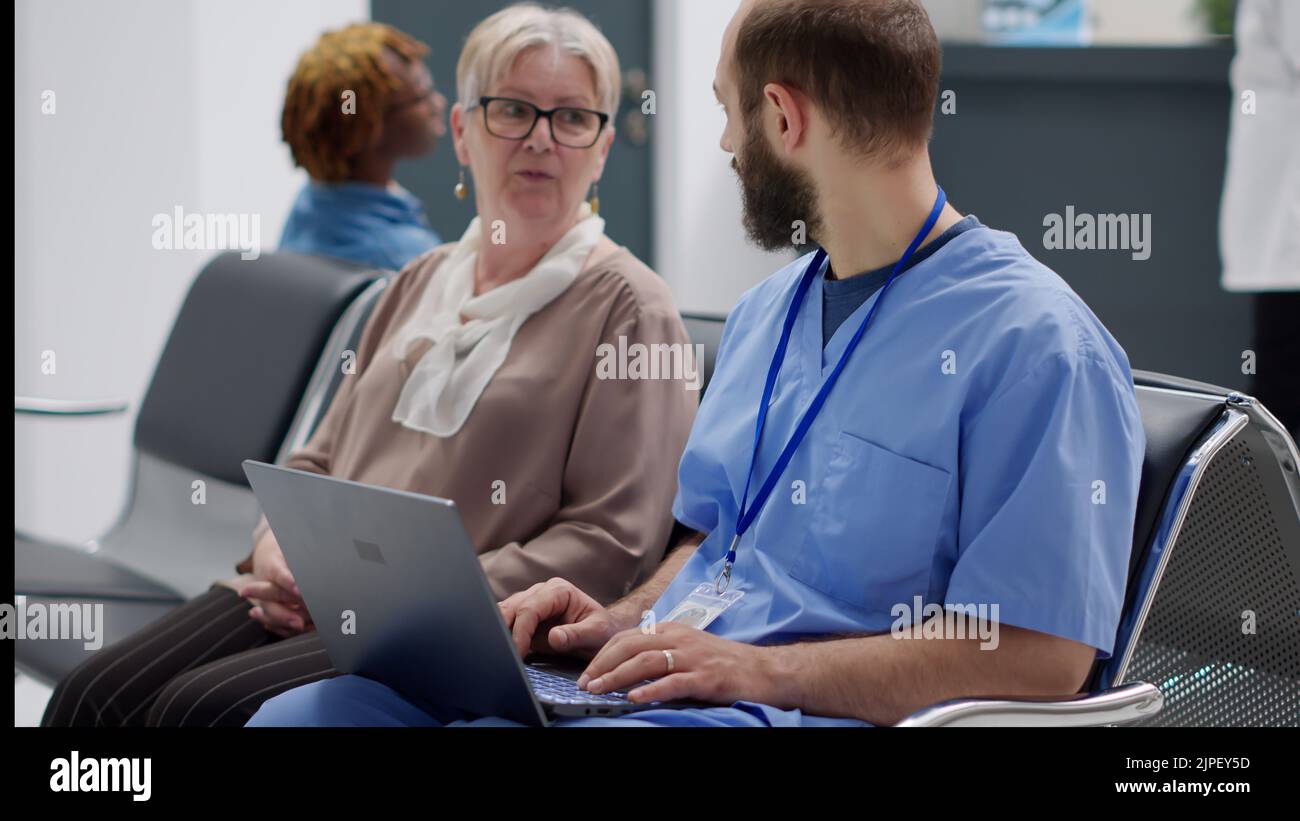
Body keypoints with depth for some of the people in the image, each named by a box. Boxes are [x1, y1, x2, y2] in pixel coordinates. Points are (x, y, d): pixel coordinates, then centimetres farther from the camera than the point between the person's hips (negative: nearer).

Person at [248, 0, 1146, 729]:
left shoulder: (1036, 343, -9)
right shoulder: (764, 312, 22)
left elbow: (1039, 655, -16)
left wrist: (761, 670, -18)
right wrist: (620, 623, 8)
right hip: (659, 682, 9)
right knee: (300, 712, -8)